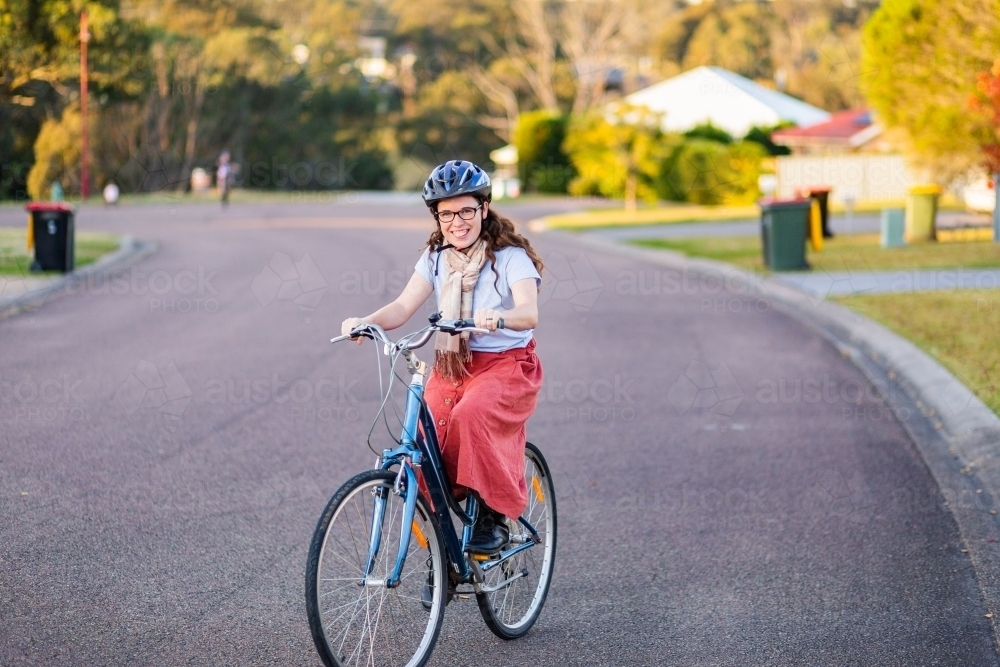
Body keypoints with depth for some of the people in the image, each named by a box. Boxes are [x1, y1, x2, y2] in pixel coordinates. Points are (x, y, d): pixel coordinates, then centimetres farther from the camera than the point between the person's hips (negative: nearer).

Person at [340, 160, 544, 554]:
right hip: (451, 366, 5)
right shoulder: (436, 257, 6)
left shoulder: (511, 256, -9)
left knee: (472, 415, -34)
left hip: (506, 365, -4)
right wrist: (366, 322, -27)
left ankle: (494, 516, -19)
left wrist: (498, 319, -48)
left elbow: (529, 312, -25)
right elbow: (403, 307, -7)